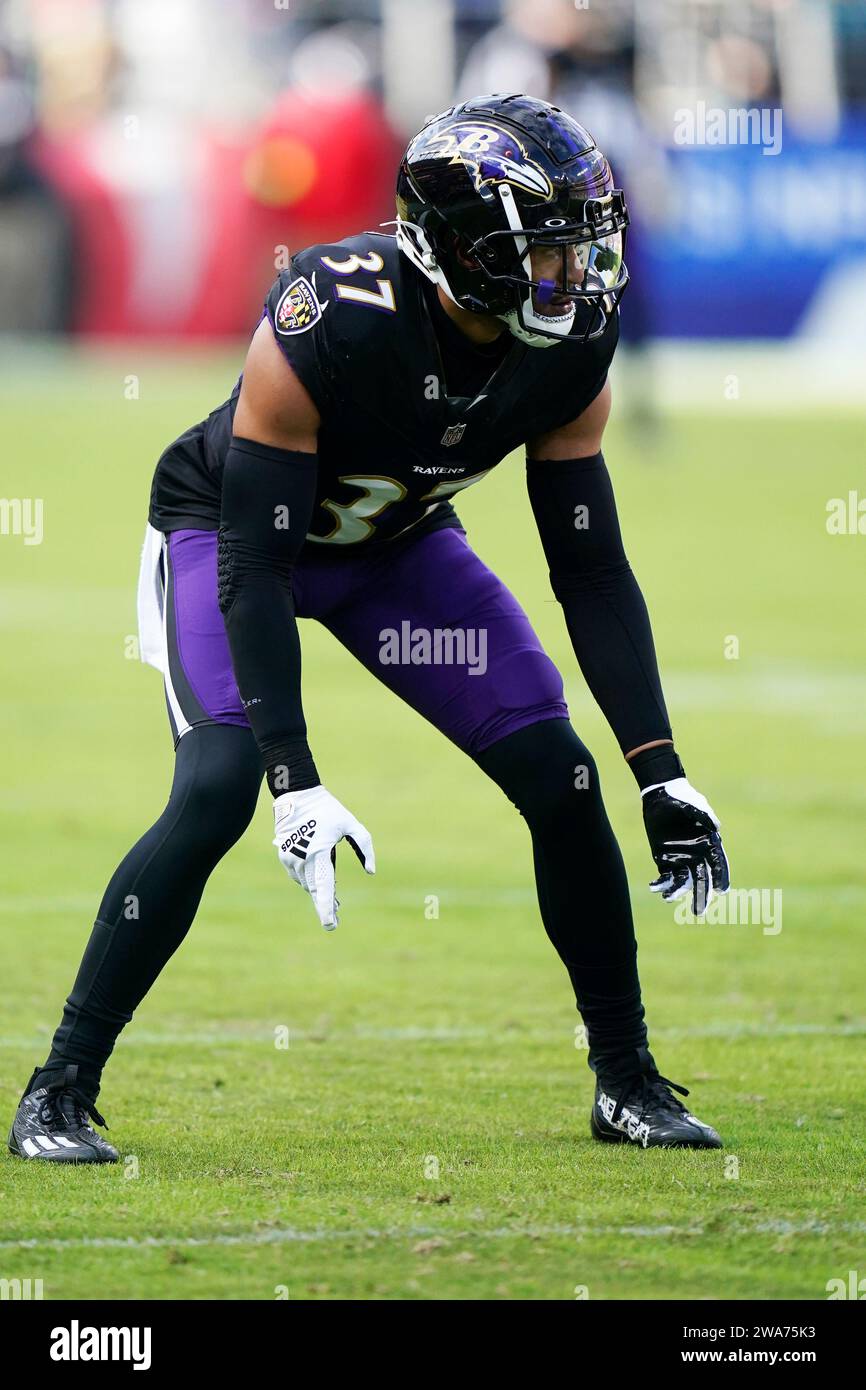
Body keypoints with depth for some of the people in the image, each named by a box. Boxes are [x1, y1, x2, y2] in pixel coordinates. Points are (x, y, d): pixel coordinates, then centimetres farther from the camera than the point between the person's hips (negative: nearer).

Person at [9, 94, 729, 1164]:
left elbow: (592, 571, -11)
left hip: (396, 542, 5)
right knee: (219, 789, -25)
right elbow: (255, 566, -33)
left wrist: (662, 774, -16)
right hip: (228, 526, -5)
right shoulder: (327, 324, -38)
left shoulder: (570, 354, -21)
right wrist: (297, 784, -38)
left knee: (562, 781, -5)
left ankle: (627, 1082, 11)